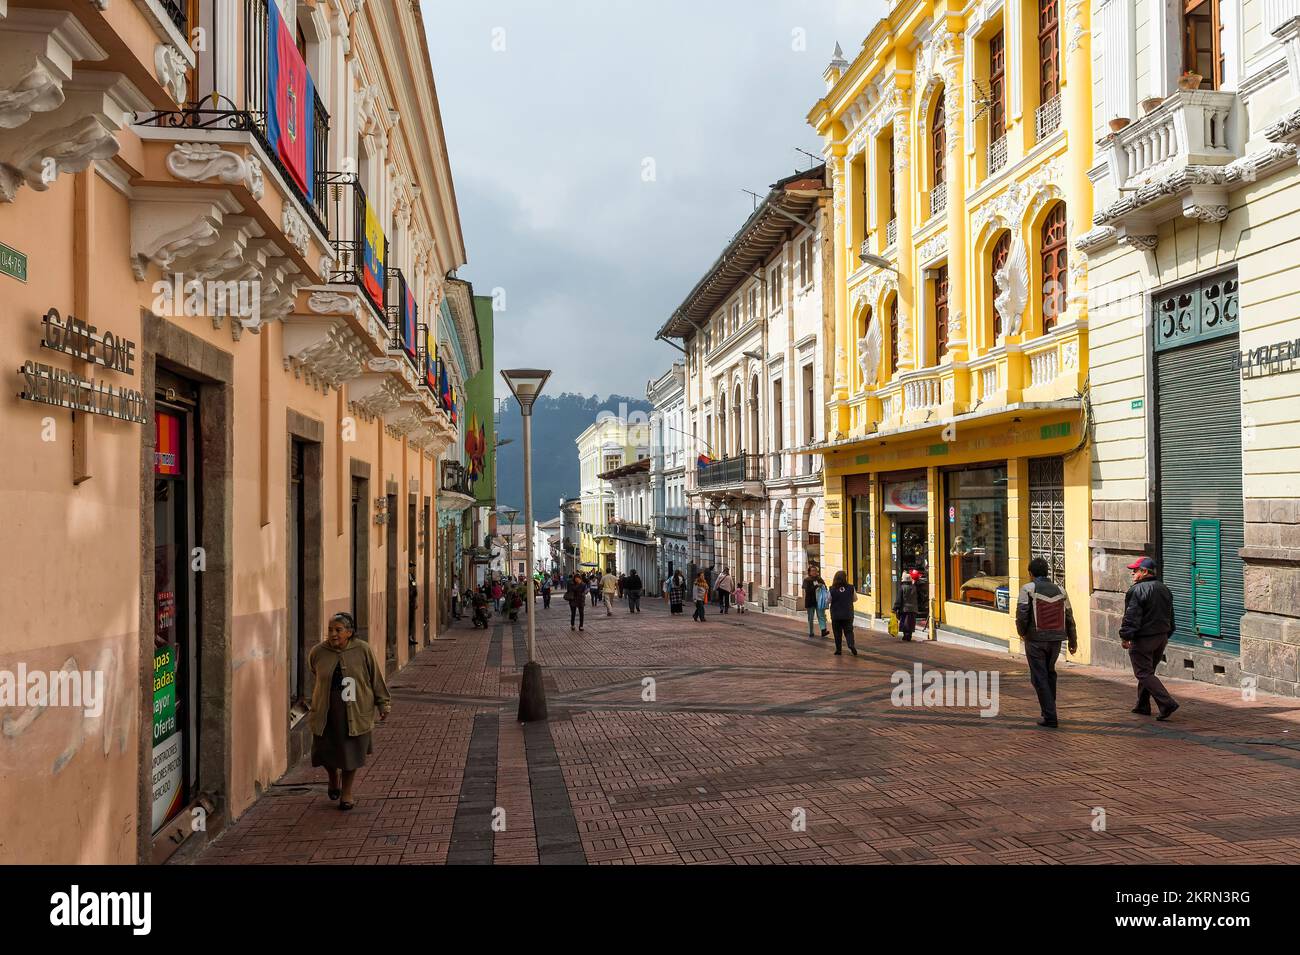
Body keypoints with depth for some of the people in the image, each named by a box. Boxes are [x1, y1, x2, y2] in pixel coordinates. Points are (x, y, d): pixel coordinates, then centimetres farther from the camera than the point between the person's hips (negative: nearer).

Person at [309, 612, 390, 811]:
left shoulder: (363, 650, -8)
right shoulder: (317, 652, -4)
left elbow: (377, 678, 1)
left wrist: (384, 704, 5)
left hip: (355, 713, -1)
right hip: (326, 713, 1)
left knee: (351, 754, 6)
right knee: (324, 752, 6)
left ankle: (346, 793, 26)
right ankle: (334, 779, 39)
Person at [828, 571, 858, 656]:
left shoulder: (832, 589, -12)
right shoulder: (850, 588, -7)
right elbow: (855, 598, 6)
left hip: (836, 615, -1)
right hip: (848, 615, 1)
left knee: (837, 633, 11)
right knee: (848, 631, 7)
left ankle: (838, 650, 13)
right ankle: (851, 645, -17)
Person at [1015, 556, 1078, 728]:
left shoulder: (1028, 589, -6)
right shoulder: (1060, 590, 9)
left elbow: (1022, 614, -15)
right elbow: (1069, 618, 11)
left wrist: (1022, 632, 2)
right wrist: (1073, 641, 19)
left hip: (1036, 639, -5)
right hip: (1056, 639, 5)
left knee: (1039, 677, 0)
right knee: (1050, 672, 23)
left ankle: (1049, 716, -3)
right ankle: (1049, 707, 30)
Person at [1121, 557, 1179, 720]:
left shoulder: (1137, 591, -17)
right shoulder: (1164, 589, 12)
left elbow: (1131, 617, -21)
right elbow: (1170, 616, 19)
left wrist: (1125, 637, -14)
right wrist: (1166, 635, 26)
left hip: (1142, 639, -9)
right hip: (1161, 637, 9)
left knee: (1144, 674, -4)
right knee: (1148, 671, 19)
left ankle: (1167, 703, -15)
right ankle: (1143, 706, 25)